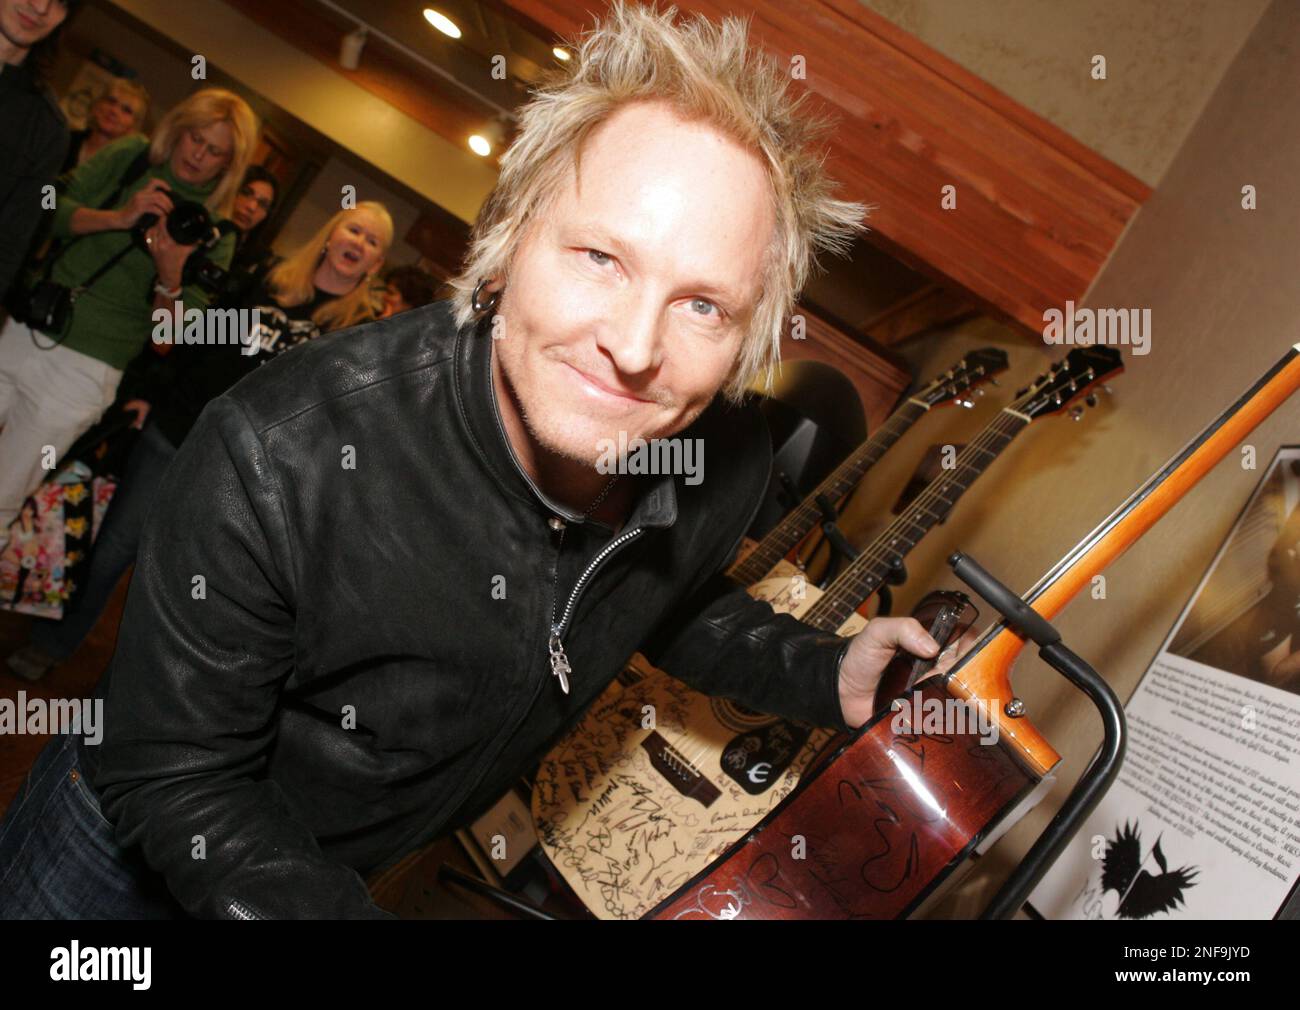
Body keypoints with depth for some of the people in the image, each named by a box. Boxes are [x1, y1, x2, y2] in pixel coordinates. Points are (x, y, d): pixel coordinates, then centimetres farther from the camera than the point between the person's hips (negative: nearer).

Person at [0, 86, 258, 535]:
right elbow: (55, 211, -1)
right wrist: (117, 218, -18)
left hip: (85, 371, -3)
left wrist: (170, 277, -27)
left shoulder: (216, 233, -4)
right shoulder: (128, 156, 4)